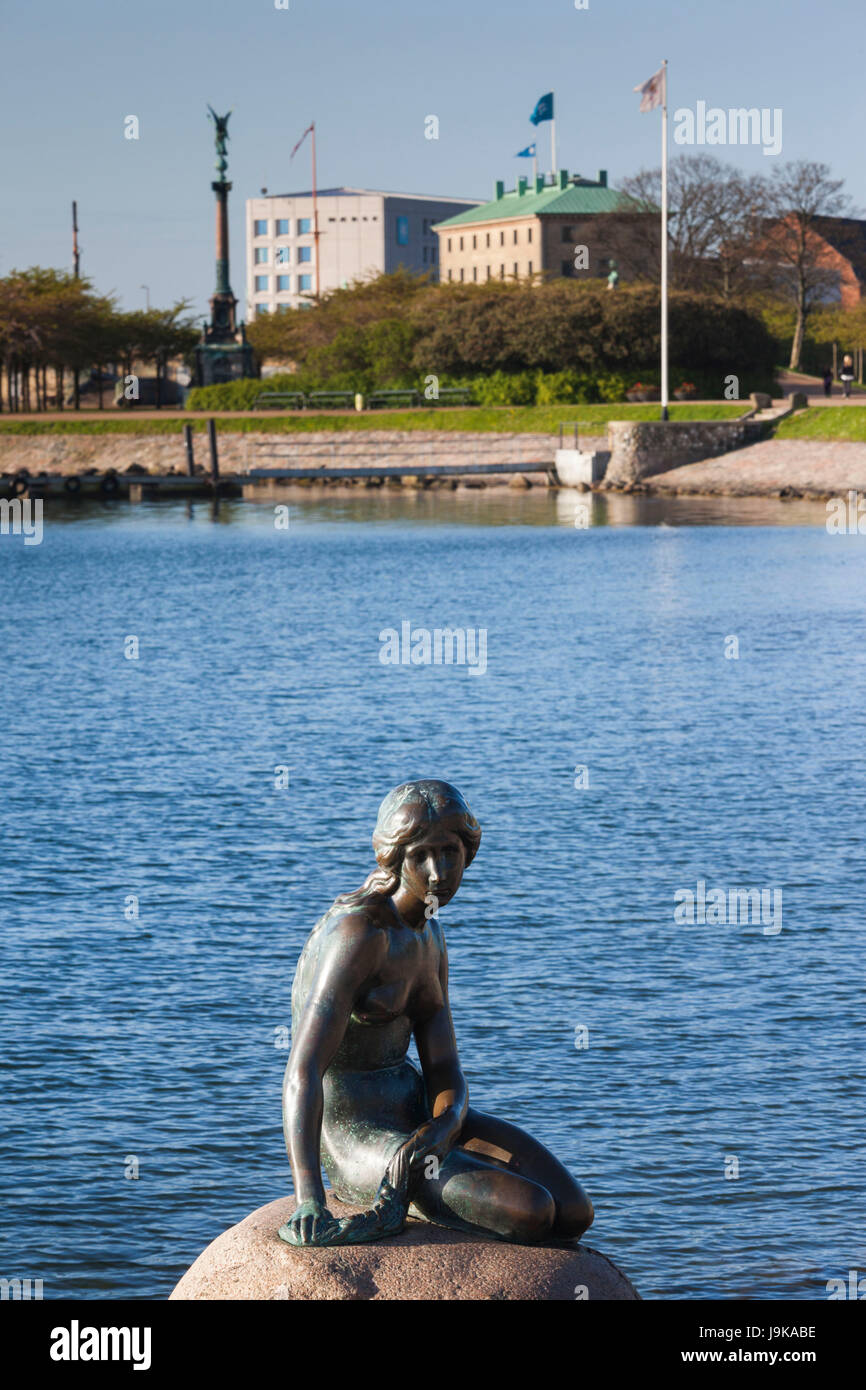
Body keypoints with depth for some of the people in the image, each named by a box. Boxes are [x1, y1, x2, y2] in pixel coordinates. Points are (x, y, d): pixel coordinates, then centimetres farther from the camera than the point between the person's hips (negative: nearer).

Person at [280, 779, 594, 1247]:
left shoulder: (429, 936, 7)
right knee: (531, 1213, -25)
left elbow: (444, 1068, 2)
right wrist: (308, 1200, -39)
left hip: (413, 1111, 9)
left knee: (574, 1214, -6)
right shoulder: (358, 932, -21)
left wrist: (445, 1123, -23)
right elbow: (303, 1072, -29)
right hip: (352, 1137, -9)